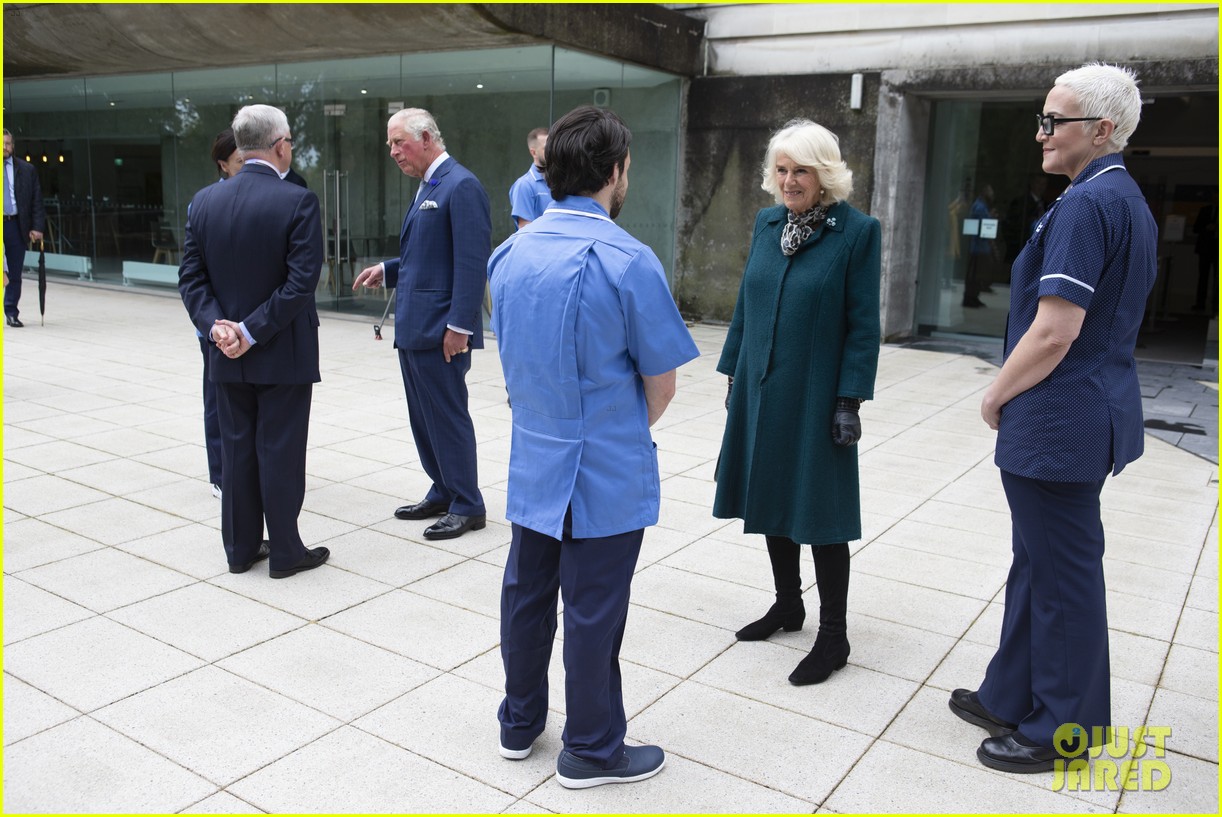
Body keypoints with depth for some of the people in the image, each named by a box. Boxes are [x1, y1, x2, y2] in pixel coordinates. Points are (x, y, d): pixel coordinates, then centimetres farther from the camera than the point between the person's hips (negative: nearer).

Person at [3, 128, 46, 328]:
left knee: (15, 272, 5)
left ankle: (11, 313, 16)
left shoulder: (27, 170, 7)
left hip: (17, 225, 1)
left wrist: (37, 227, -3)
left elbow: (37, 201, 6)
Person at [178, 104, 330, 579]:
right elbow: (301, 280, -19)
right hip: (283, 353, -5)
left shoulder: (205, 200, 3)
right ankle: (284, 552, 14)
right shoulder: (298, 201, -13)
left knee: (236, 448, 13)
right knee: (280, 451, 4)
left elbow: (192, 276, 0)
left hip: (228, 354, 5)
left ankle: (240, 548, 23)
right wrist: (255, 330, -16)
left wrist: (215, 323, -8)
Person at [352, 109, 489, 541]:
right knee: (423, 417, 15)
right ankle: (443, 493, 28)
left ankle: (467, 506, 12)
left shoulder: (461, 186, -13)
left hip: (439, 328, -10)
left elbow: (471, 261, -19)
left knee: (447, 416, -1)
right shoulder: (427, 187, 16)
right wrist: (388, 270, 9)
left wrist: (459, 326, -23)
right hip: (412, 326, 10)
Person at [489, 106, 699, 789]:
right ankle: (592, 751, 24)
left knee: (527, 593, 18)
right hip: (607, 475, -6)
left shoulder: (509, 254, 2)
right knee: (593, 611, 7)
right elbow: (661, 385, -11)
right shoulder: (628, 260, -18)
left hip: (533, 462, 6)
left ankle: (520, 724, 37)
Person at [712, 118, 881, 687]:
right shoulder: (767, 224, 7)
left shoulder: (857, 232, -9)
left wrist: (850, 400, -13)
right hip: (761, 388, 6)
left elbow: (863, 325, -10)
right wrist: (733, 372, 11)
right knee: (772, 498, 15)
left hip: (815, 395, -6)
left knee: (819, 510, 1)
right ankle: (788, 604, 34)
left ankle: (833, 635, 14)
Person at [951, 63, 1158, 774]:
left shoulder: (1086, 203, -19)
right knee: (1039, 562, 19)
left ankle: (1064, 729, 20)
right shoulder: (1130, 200, 13)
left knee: (1063, 575, 3)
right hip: (1097, 409, 10)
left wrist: (996, 397, -7)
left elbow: (1053, 333, -23)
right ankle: (1013, 699, 33)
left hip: (1059, 419, -10)